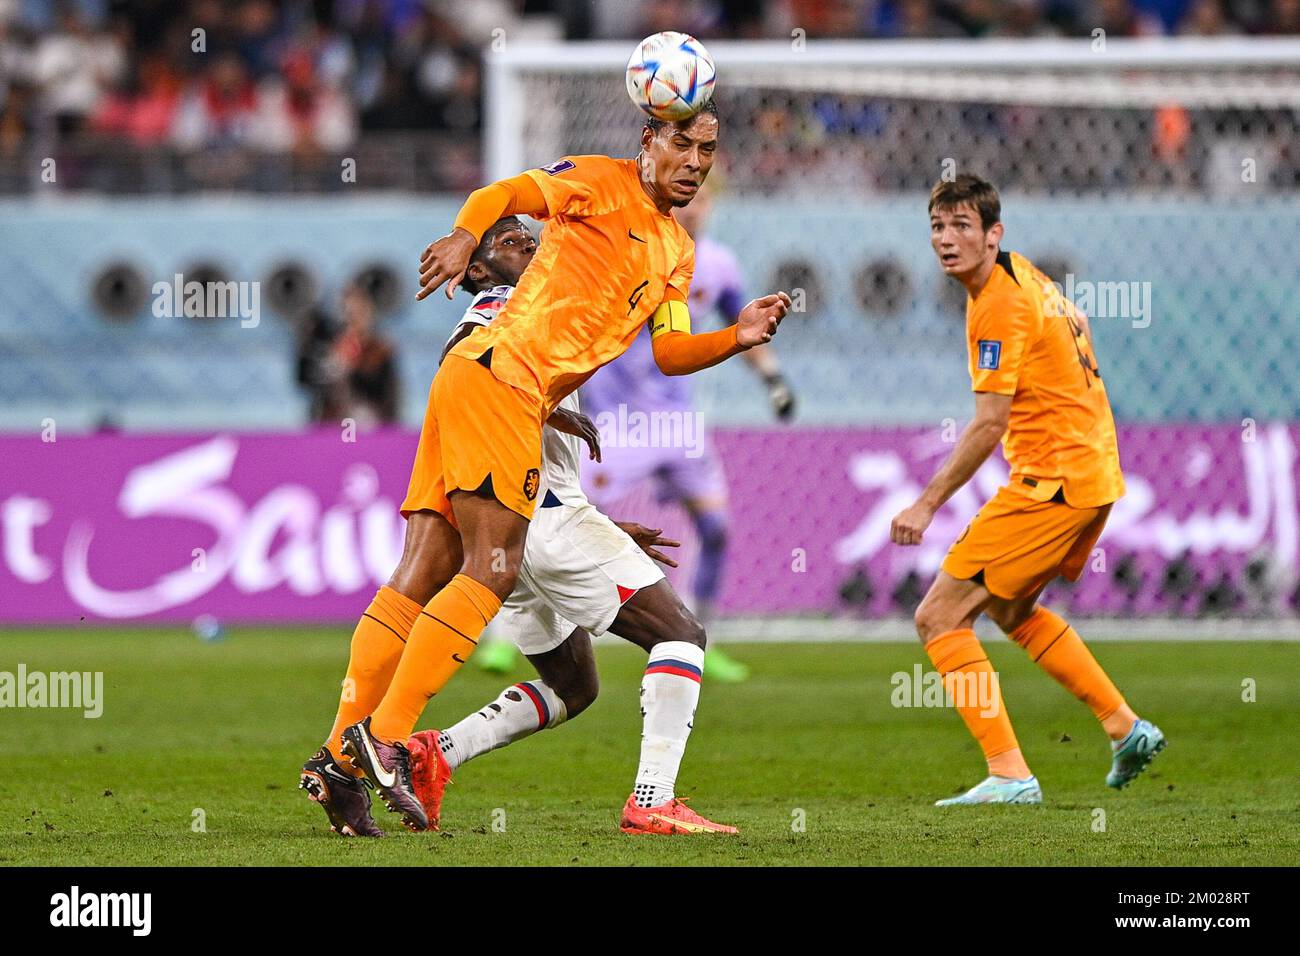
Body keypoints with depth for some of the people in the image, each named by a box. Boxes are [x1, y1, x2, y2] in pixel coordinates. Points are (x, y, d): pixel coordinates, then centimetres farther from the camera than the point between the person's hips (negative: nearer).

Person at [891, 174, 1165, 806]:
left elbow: (989, 427, -20)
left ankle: (1010, 776, -14)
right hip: (1096, 473, 10)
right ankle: (1127, 730, 29)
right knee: (1011, 610, 29)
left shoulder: (999, 306, -17)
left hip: (1054, 480, -10)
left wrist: (926, 505, -17)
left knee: (939, 617, -9)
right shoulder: (1025, 275, 12)